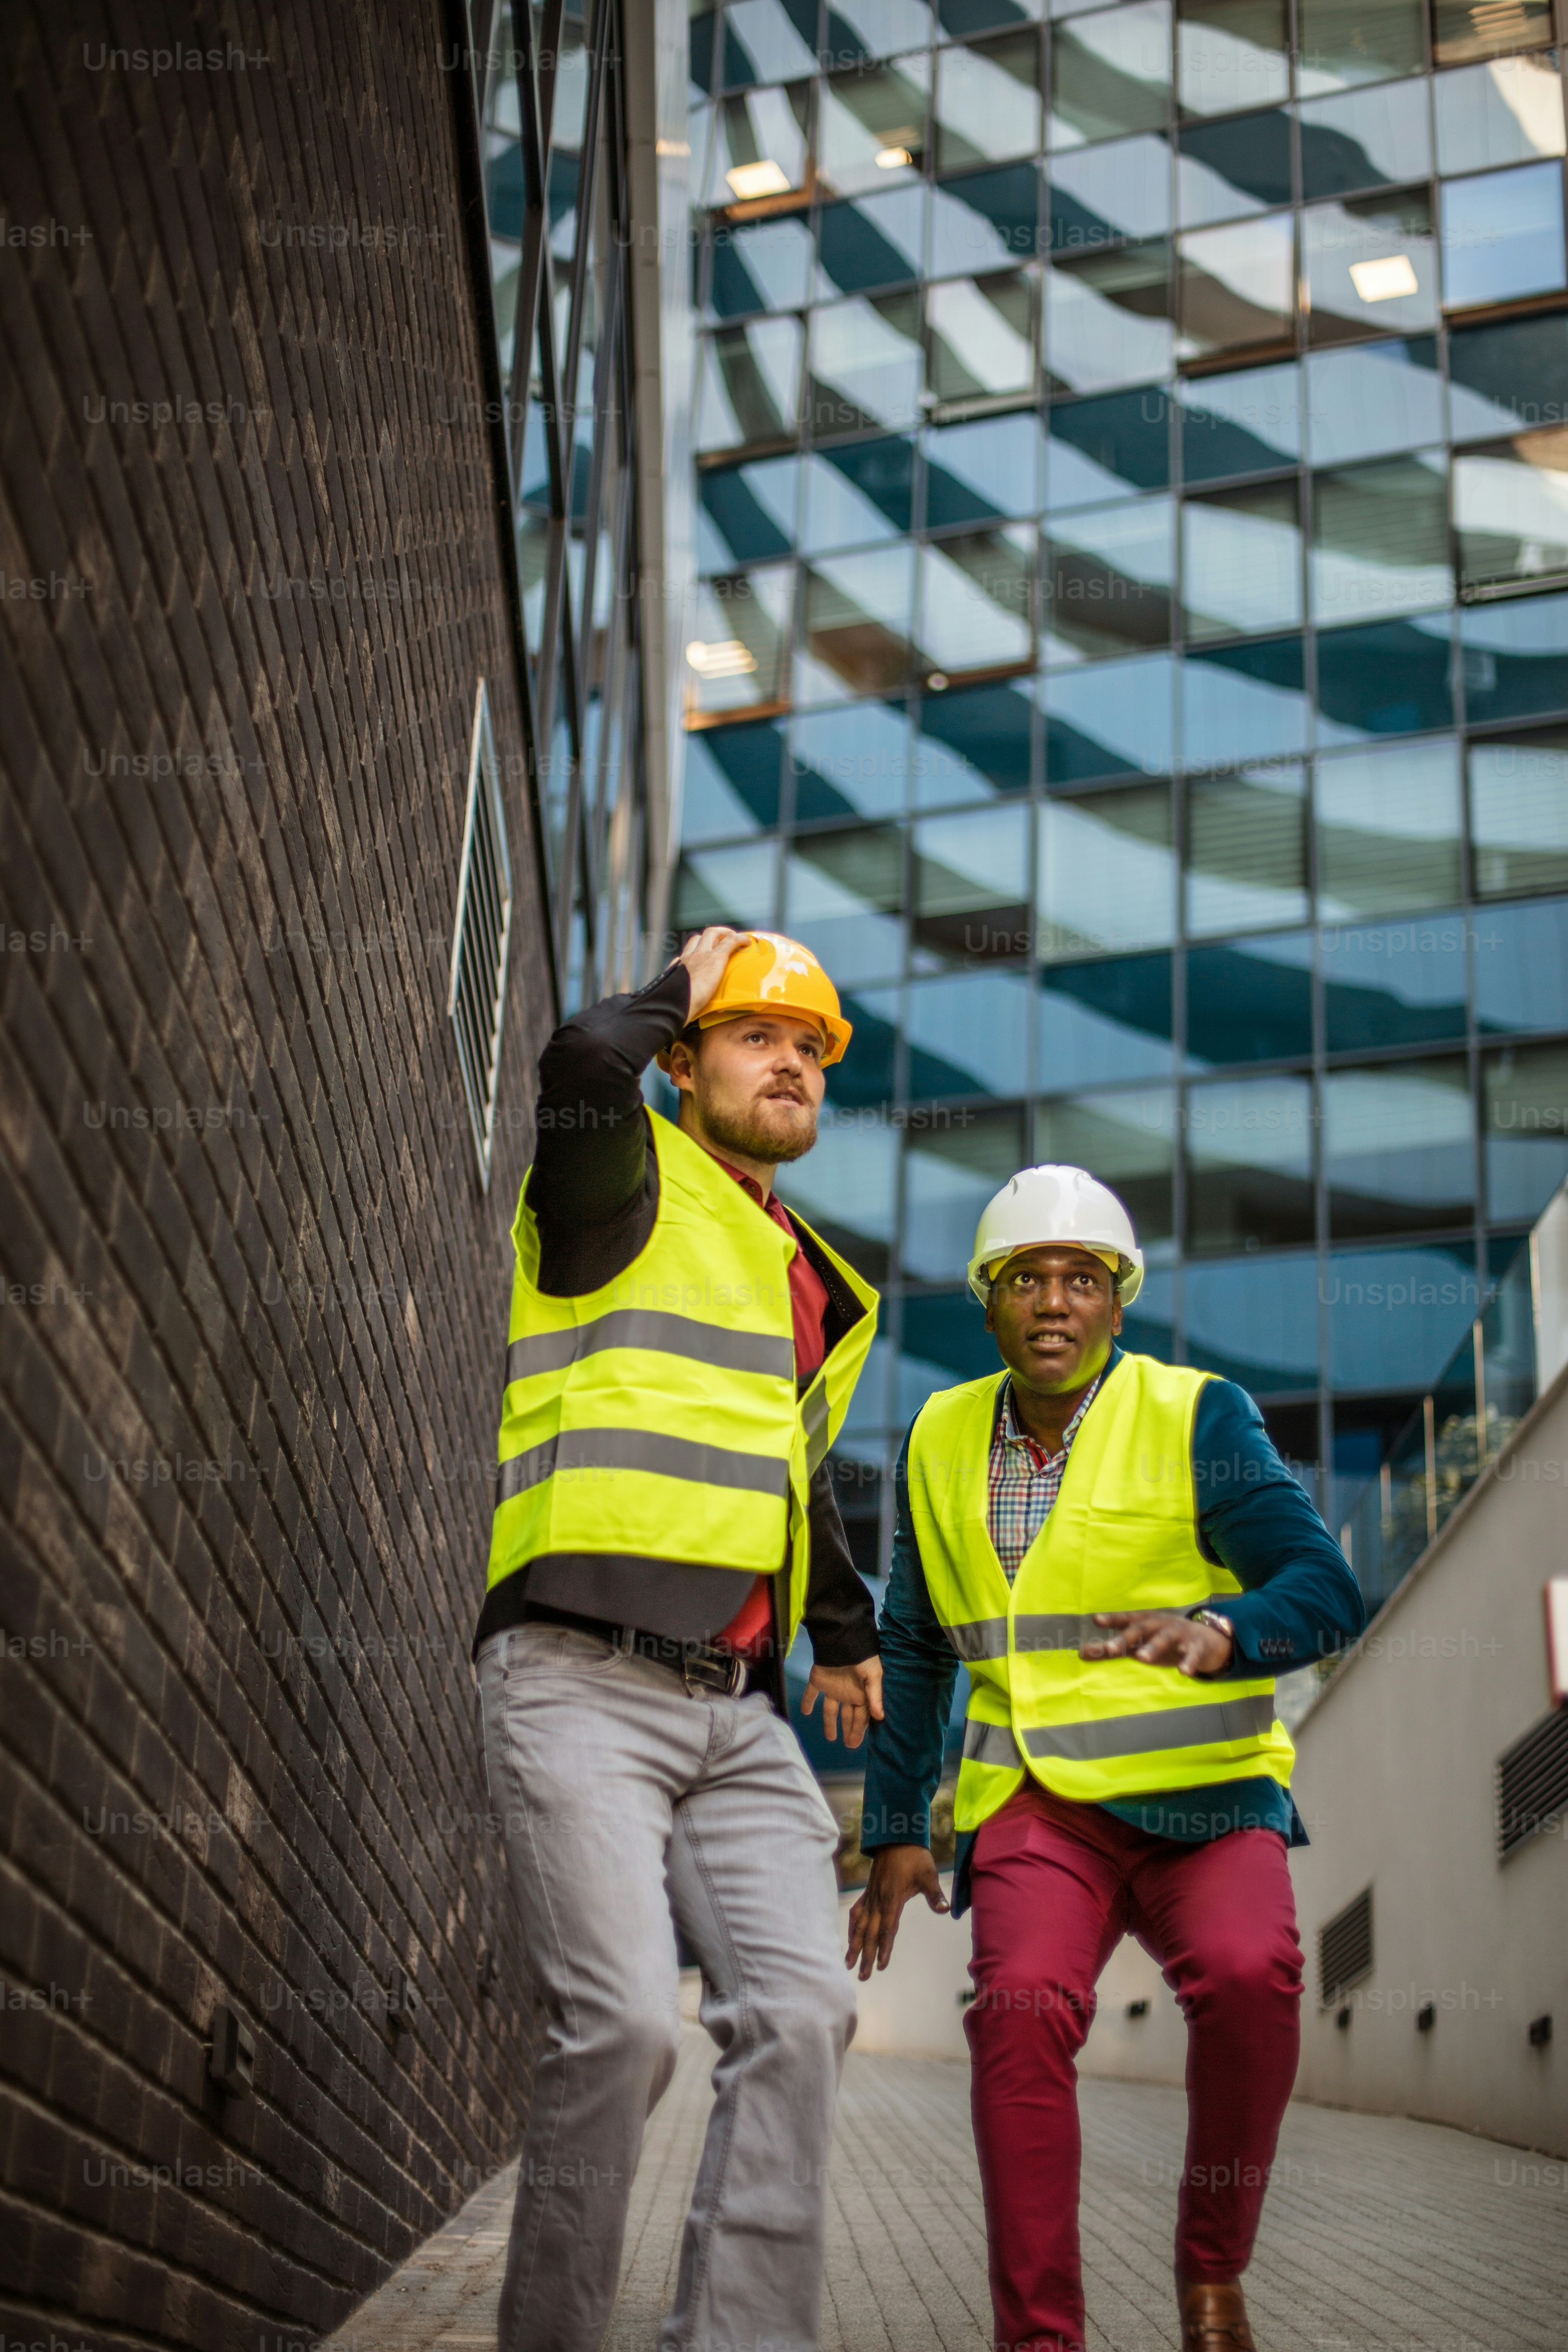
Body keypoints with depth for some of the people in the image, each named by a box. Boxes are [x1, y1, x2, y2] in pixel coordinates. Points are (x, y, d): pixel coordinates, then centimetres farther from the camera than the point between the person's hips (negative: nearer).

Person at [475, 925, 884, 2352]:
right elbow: (584, 1069, -17)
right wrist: (679, 990, 4)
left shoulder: (817, 1288, 27)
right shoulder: (629, 1185, 5)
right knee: (625, 2022, -20)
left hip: (739, 1712, 7)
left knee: (799, 2010, -11)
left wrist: (845, 1629, 46)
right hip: (582, 1685, -7)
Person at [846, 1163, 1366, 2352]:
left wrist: (1219, 1632, -38)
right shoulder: (942, 1441, 7)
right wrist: (895, 1830, 12)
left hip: (1203, 1795, -2)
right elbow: (915, 1651, 16)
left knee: (1248, 1975, -30)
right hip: (1038, 1806, 2)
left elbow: (1327, 1591, -16)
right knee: (1022, 2008, -26)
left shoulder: (1199, 1418, -5)